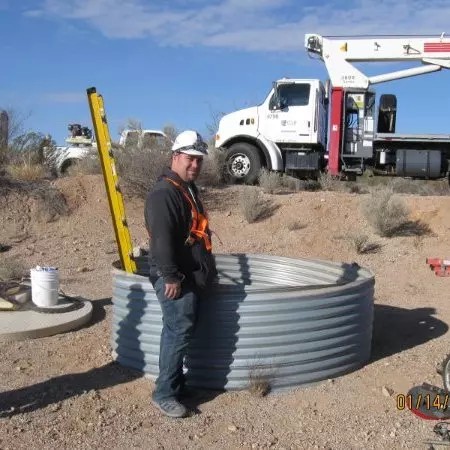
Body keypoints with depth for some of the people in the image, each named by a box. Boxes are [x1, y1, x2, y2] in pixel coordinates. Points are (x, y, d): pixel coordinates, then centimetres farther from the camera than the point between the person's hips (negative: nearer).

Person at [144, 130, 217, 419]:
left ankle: (177, 384, 29)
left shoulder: (189, 189, 16)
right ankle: (164, 394, 4)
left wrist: (207, 271, 26)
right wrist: (171, 277, -24)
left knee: (179, 332, 17)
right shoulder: (164, 193, -17)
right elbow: (162, 239, -24)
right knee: (179, 332, -7)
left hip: (192, 277, 10)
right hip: (175, 279, -10)